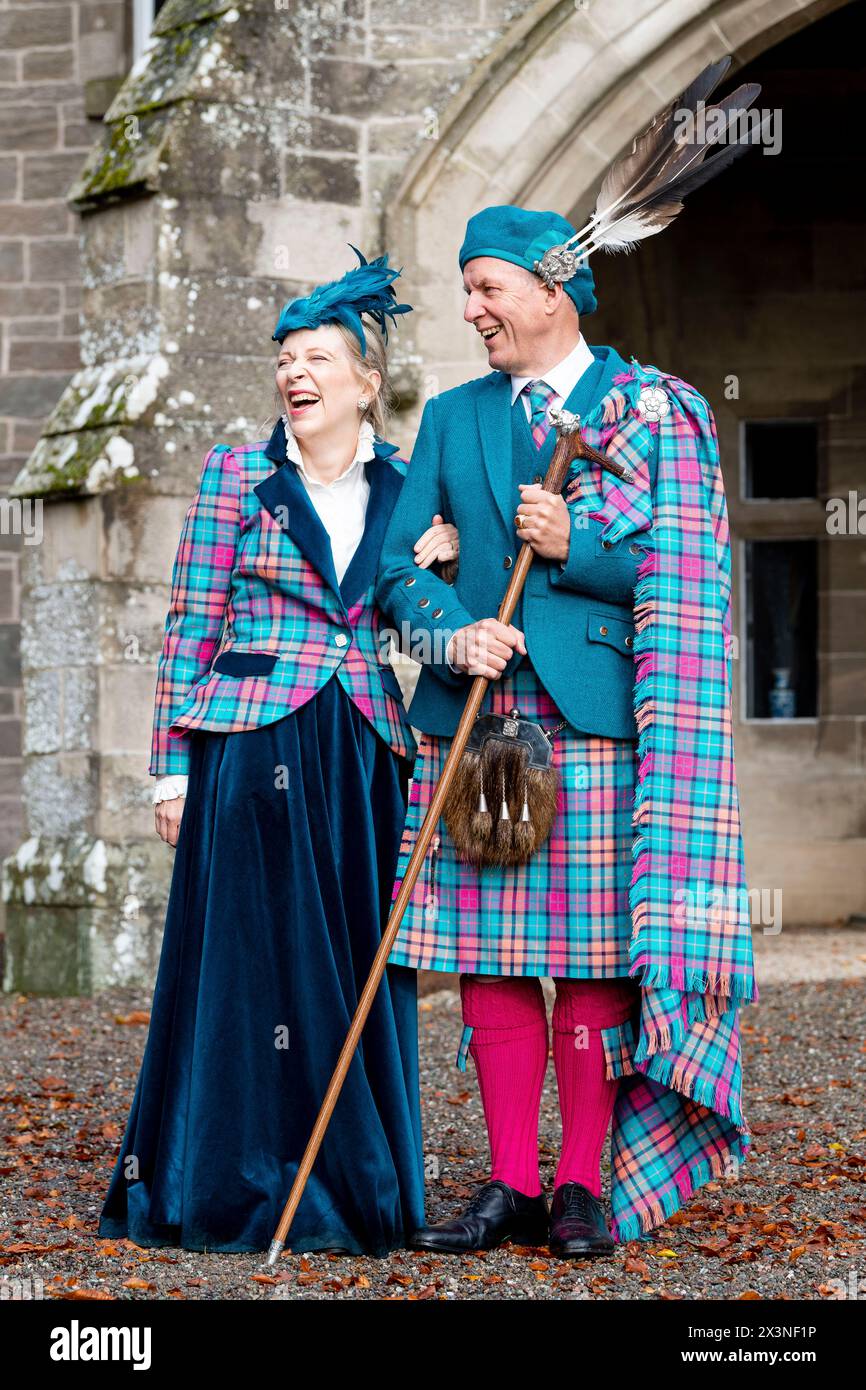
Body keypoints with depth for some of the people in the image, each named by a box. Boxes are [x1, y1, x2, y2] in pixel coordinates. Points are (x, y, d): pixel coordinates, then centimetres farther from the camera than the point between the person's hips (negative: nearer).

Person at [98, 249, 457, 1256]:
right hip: (252, 746, -3)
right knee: (252, 963, -2)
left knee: (361, 972, 4)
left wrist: (444, 559, -3)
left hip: (363, 753, 3)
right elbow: (190, 629, 1)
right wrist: (175, 764, -3)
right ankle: (237, 1189, 6)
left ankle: (357, 1190, 12)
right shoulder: (238, 476, 1)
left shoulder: (404, 489, 10)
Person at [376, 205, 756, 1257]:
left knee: (598, 953, -2)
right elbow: (396, 568, 9)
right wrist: (451, 635, -11)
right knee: (491, 957, 2)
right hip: (474, 719, 4)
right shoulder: (451, 419, 15)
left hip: (593, 714, -3)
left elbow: (681, 576, 0)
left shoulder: (654, 409, 4)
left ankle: (586, 1188, 4)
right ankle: (511, 1185, 8)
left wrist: (572, 548, -13)